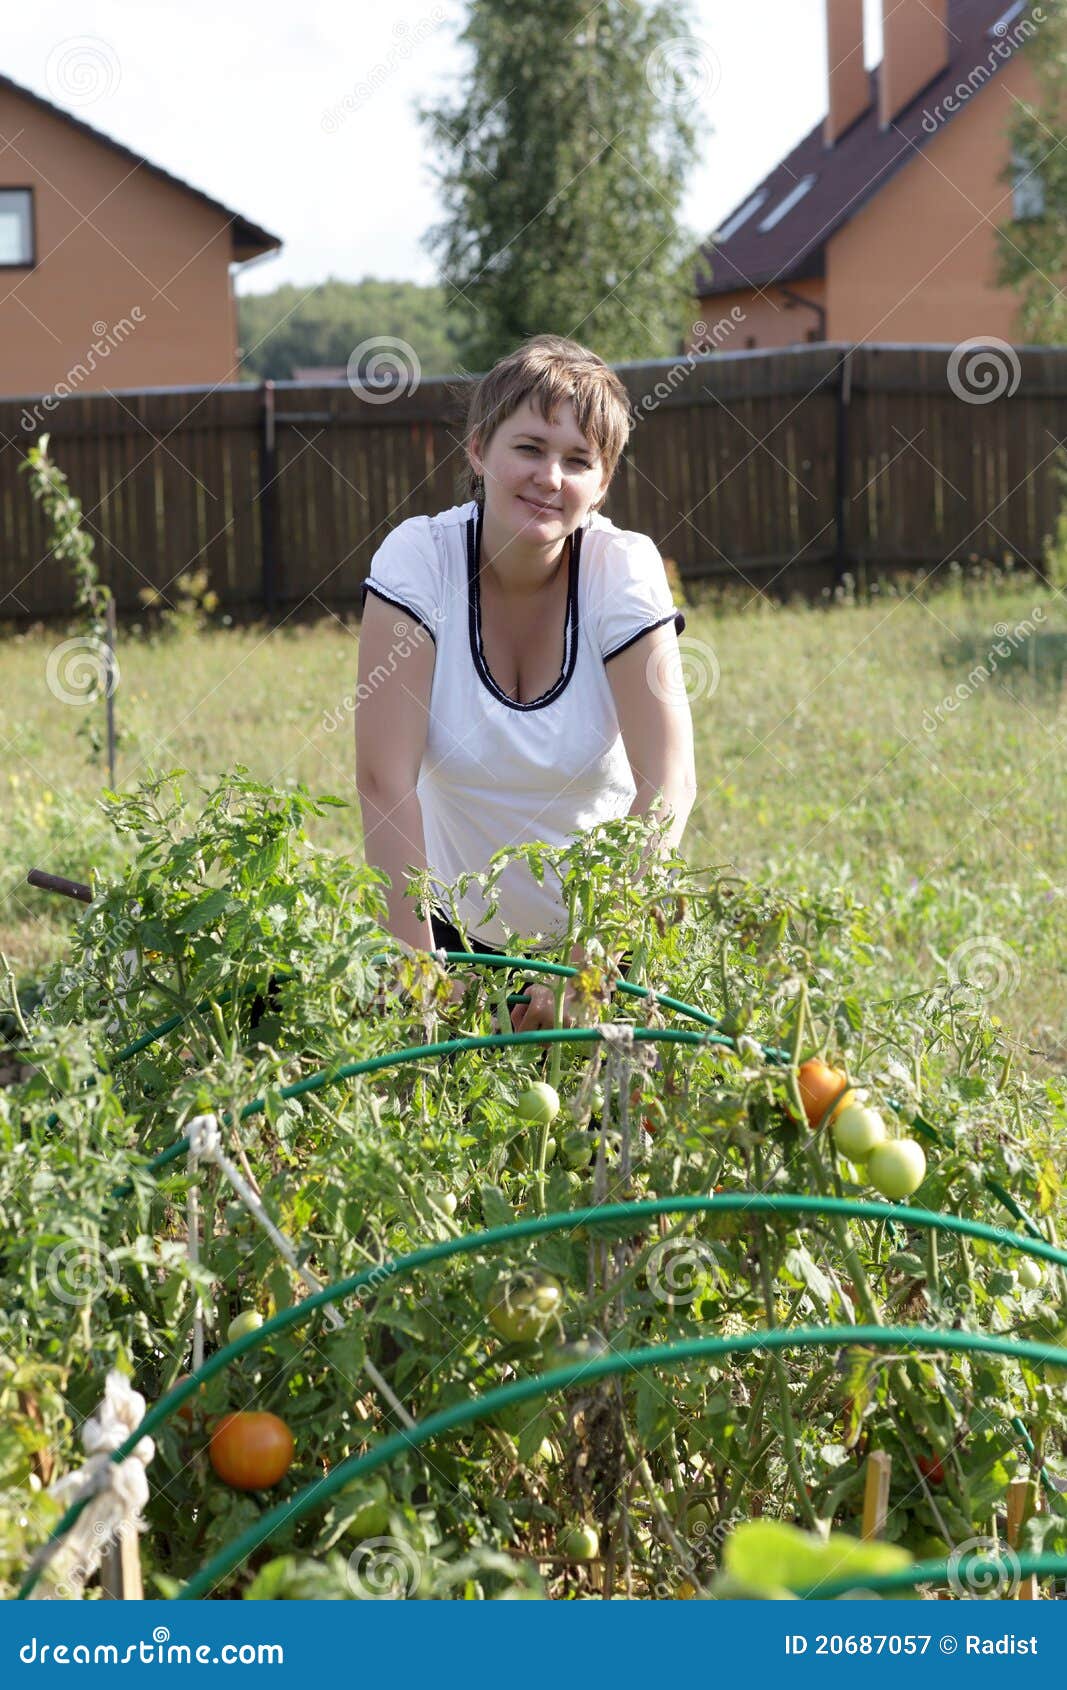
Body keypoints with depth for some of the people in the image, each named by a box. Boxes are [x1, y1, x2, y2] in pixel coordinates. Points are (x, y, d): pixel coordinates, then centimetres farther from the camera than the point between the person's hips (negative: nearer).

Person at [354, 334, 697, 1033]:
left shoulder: (623, 568, -16)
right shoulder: (419, 557, -15)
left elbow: (668, 786, -21)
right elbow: (385, 777, -19)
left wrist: (584, 969, -28)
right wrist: (418, 967, -24)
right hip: (463, 929, 0)